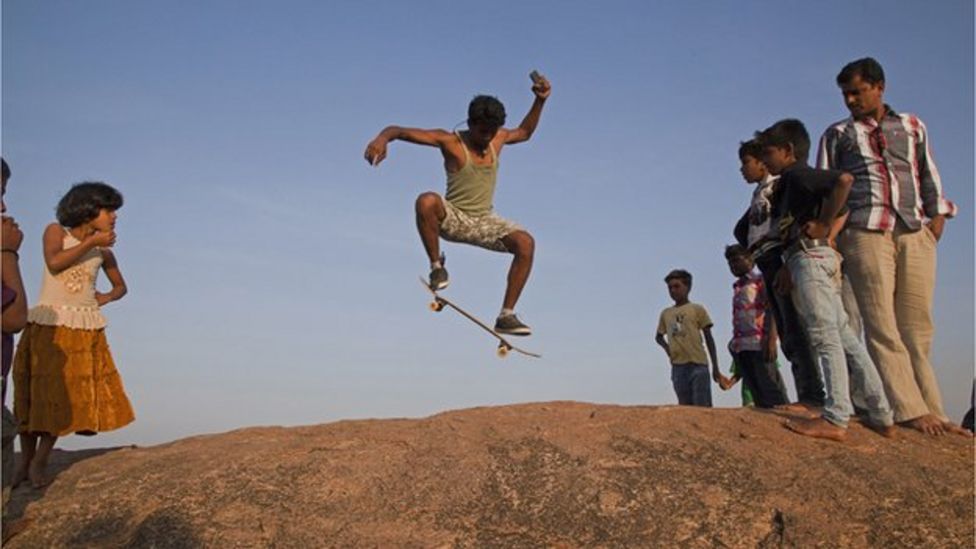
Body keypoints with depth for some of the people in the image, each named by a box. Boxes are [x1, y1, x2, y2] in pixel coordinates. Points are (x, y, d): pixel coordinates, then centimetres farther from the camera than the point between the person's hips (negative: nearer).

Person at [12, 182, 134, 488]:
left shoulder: (104, 252, 8)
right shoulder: (56, 231, 0)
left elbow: (121, 287, 21)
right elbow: (54, 263, -19)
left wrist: (106, 298, 1)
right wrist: (91, 242, -15)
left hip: (85, 331, 3)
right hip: (47, 325, -2)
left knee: (68, 397, -1)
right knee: (34, 395, 2)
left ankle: (39, 463, 13)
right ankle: (25, 461, 20)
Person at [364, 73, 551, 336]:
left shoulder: (497, 138, 5)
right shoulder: (450, 141, -12)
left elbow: (524, 133, 28)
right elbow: (398, 130, -17)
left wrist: (540, 101, 17)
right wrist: (383, 138, -40)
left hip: (484, 221, 4)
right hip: (452, 218, -4)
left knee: (526, 243, -21)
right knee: (427, 201, -38)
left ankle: (506, 316, -13)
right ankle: (436, 265, -16)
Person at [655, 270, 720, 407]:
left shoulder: (697, 309, 4)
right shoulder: (665, 313, 14)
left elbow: (709, 338, 4)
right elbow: (658, 336, 29)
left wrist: (715, 367, 0)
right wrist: (666, 347, 6)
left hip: (698, 364, -4)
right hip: (678, 366, 4)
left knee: (703, 406, -7)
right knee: (685, 406, 5)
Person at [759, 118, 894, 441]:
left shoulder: (799, 174, -5)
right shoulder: (790, 184, 24)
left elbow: (844, 179, -23)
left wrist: (823, 224, -17)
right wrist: (789, 269, 22)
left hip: (811, 257, -10)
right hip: (809, 259, 10)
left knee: (825, 337, -14)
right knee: (844, 338, 9)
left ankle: (835, 419, -16)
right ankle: (881, 417, 12)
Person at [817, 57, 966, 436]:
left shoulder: (913, 126, 22)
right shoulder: (837, 134, 17)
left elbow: (929, 176, 20)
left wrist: (938, 217, 8)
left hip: (916, 234, 2)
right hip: (866, 233, -2)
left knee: (918, 329, 0)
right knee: (883, 327, -9)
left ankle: (931, 411, 2)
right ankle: (910, 410, -10)